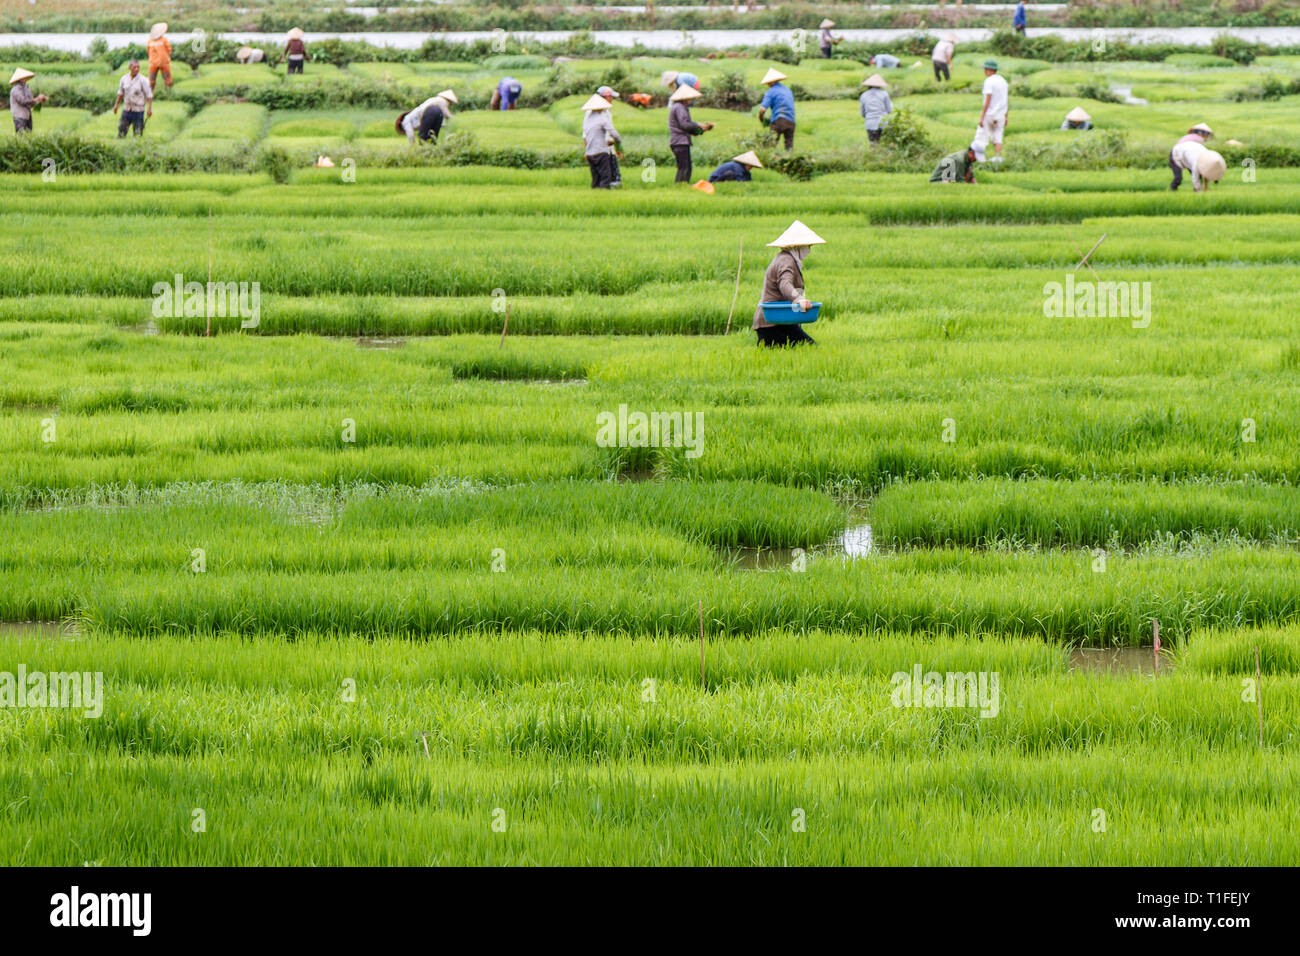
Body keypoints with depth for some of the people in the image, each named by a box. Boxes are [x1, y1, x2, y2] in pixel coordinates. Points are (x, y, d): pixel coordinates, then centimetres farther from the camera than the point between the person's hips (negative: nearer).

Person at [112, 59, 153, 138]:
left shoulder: (142, 80, -11)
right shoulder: (124, 79, 2)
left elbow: (149, 95, -10)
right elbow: (120, 93, 17)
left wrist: (150, 108, -17)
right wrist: (116, 104, 17)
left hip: (138, 111, -4)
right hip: (126, 110, 4)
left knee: (138, 134, -1)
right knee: (121, 131, 5)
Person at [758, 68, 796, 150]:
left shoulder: (770, 92, 0)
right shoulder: (788, 90, 21)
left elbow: (762, 109, -10)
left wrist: (760, 118, 11)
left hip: (779, 121, -6)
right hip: (791, 121, 6)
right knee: (789, 146, 4)